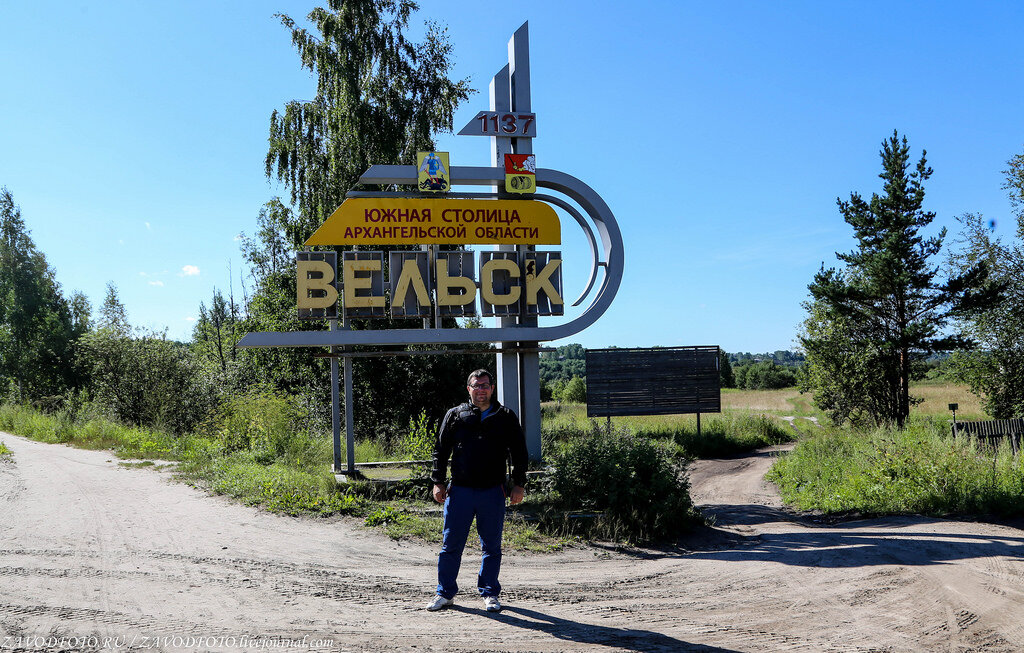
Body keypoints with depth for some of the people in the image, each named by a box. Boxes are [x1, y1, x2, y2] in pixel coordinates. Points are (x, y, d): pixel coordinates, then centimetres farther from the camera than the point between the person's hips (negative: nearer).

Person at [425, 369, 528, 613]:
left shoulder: (506, 418, 7)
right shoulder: (455, 416, 5)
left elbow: (519, 453, 10)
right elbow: (441, 450, 9)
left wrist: (519, 484, 3)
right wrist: (438, 482, 2)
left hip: (492, 492, 0)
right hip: (459, 490, 0)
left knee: (492, 546, 7)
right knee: (451, 544, 3)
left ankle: (489, 593, 20)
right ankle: (445, 593, 16)